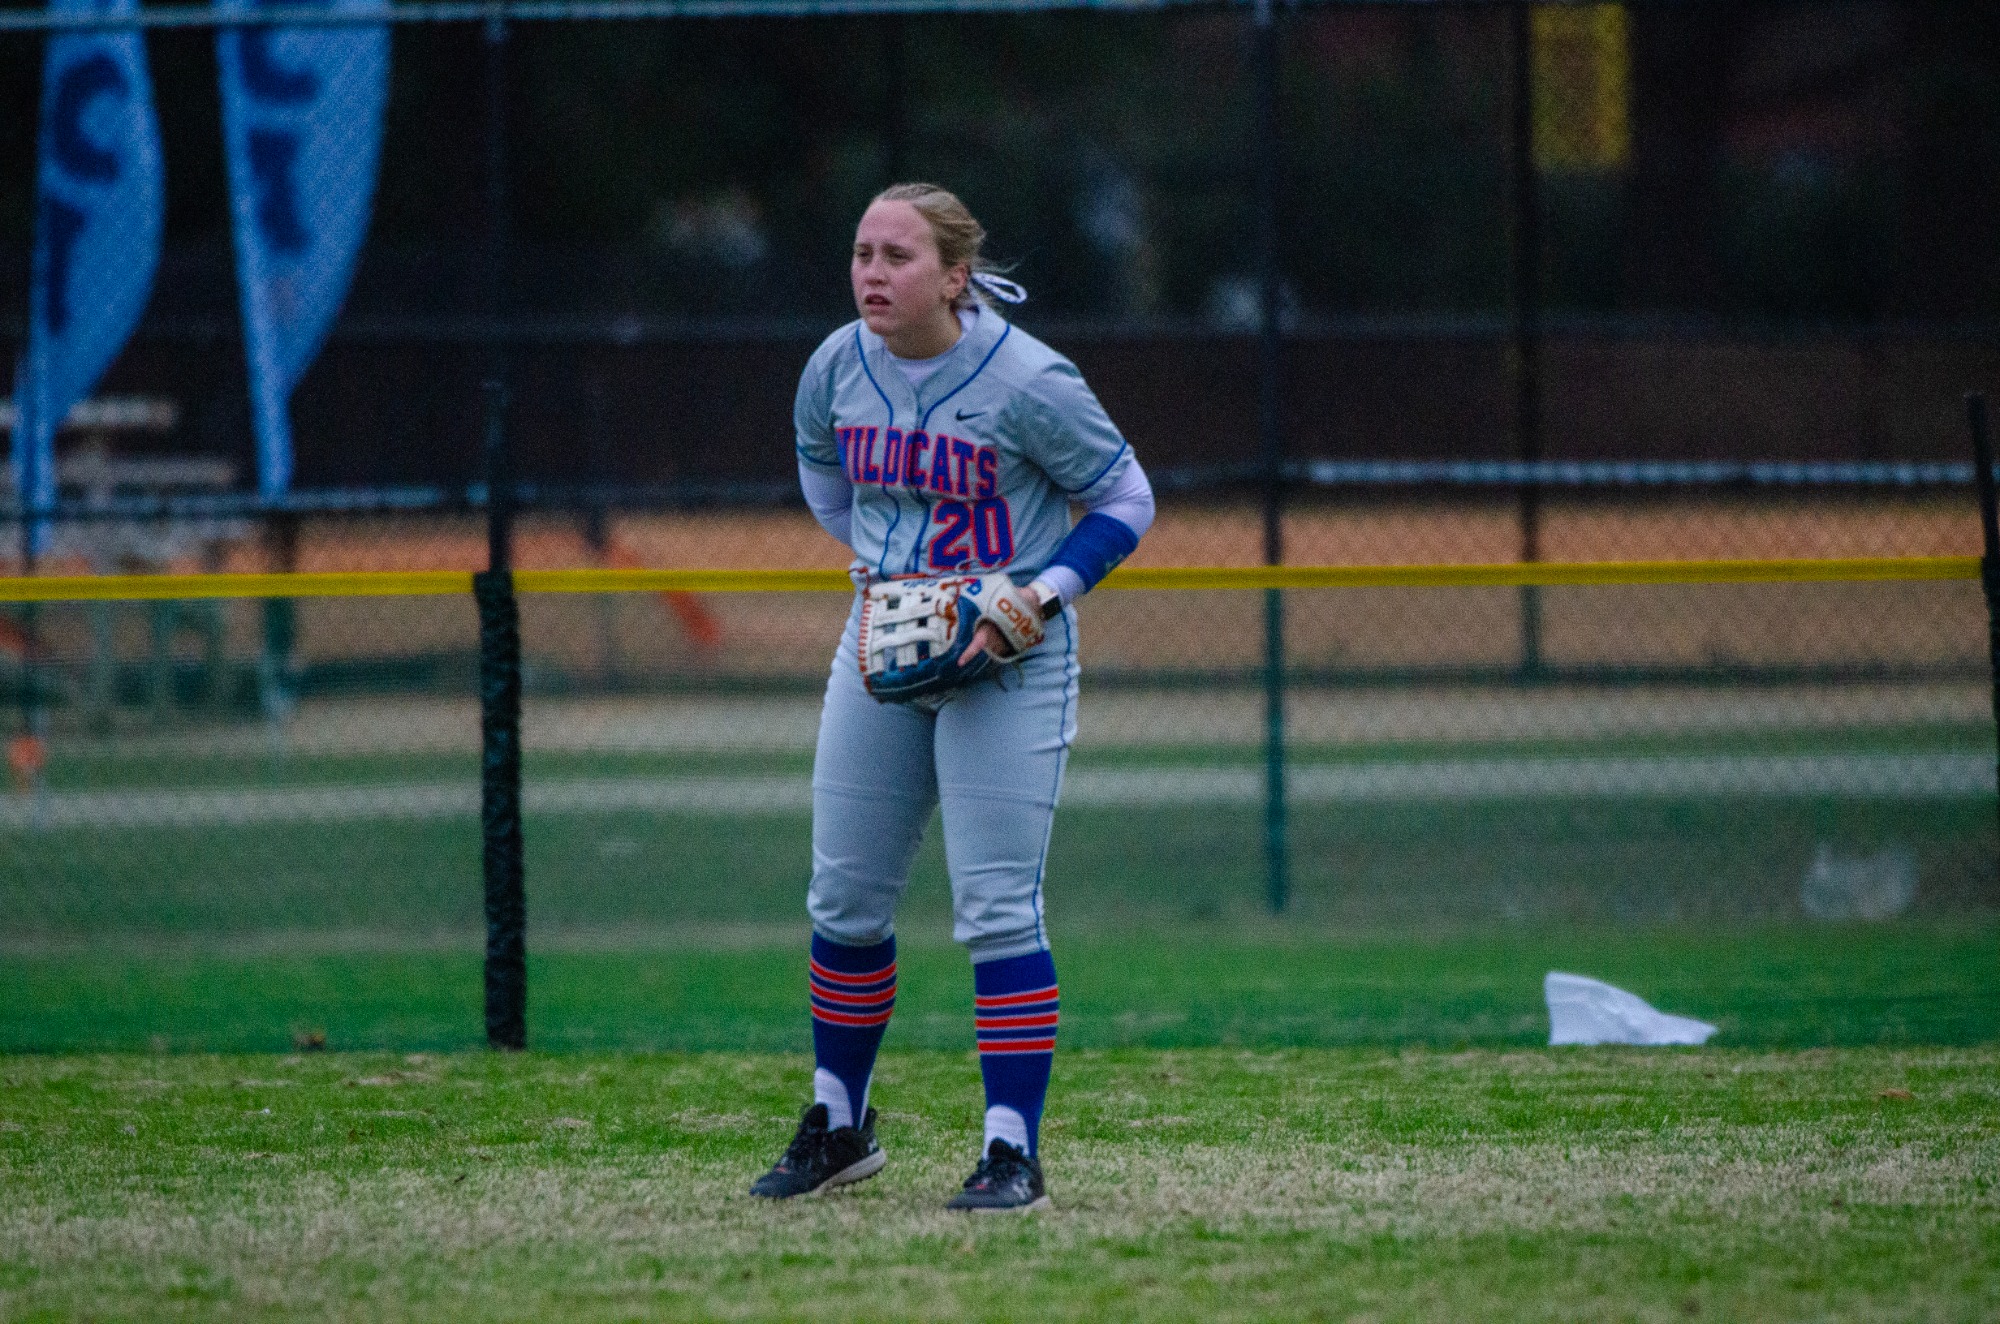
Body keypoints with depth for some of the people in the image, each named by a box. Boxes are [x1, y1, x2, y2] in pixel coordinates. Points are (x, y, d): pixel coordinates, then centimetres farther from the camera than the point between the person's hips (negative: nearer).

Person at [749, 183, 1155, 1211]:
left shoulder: (1029, 383, -18)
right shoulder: (836, 369, -2)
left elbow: (1126, 498, -7)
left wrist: (1040, 594, -19)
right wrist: (877, 561, 8)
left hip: (1007, 666, -6)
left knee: (996, 907, -10)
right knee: (844, 898, 10)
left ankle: (1013, 1153, -5)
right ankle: (839, 1127, 27)